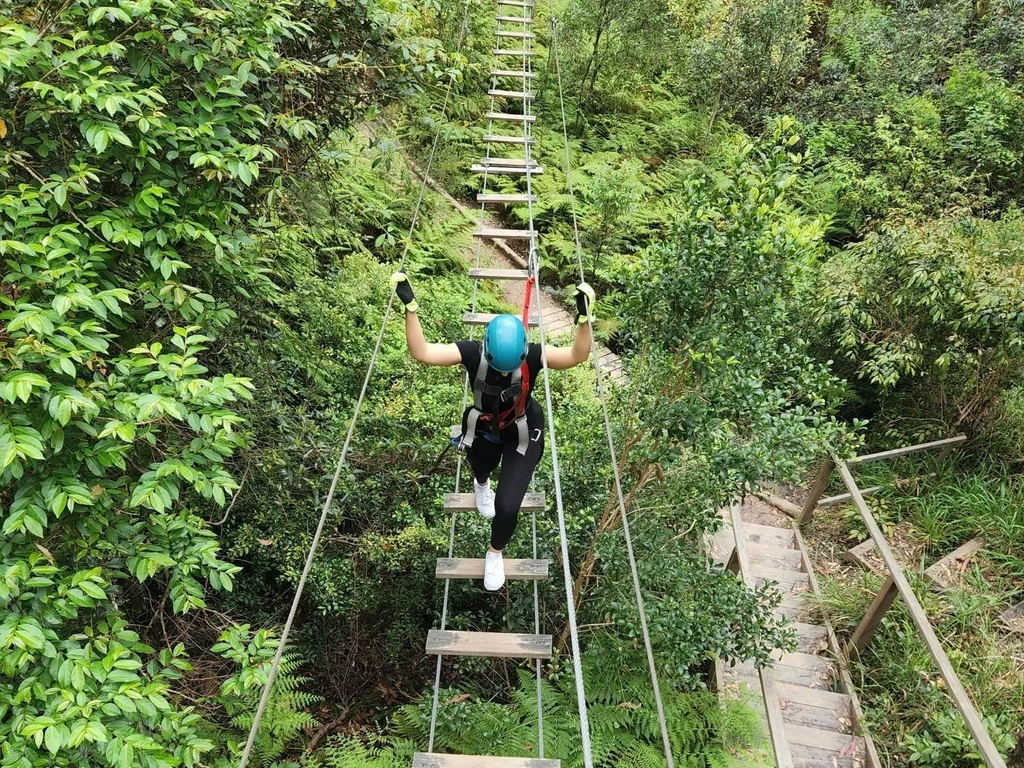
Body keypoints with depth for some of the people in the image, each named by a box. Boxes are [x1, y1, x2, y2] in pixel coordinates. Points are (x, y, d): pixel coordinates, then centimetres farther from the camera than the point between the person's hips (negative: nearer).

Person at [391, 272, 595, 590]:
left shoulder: (533, 356, -33)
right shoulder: (473, 353, -32)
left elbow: (577, 356, -43)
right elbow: (421, 352, -36)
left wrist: (583, 317, -57)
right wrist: (410, 307, -46)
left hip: (522, 436, -1)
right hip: (482, 431, 2)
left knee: (507, 505, -8)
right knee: (481, 472, 33)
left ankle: (495, 554, 28)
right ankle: (482, 485, 77)